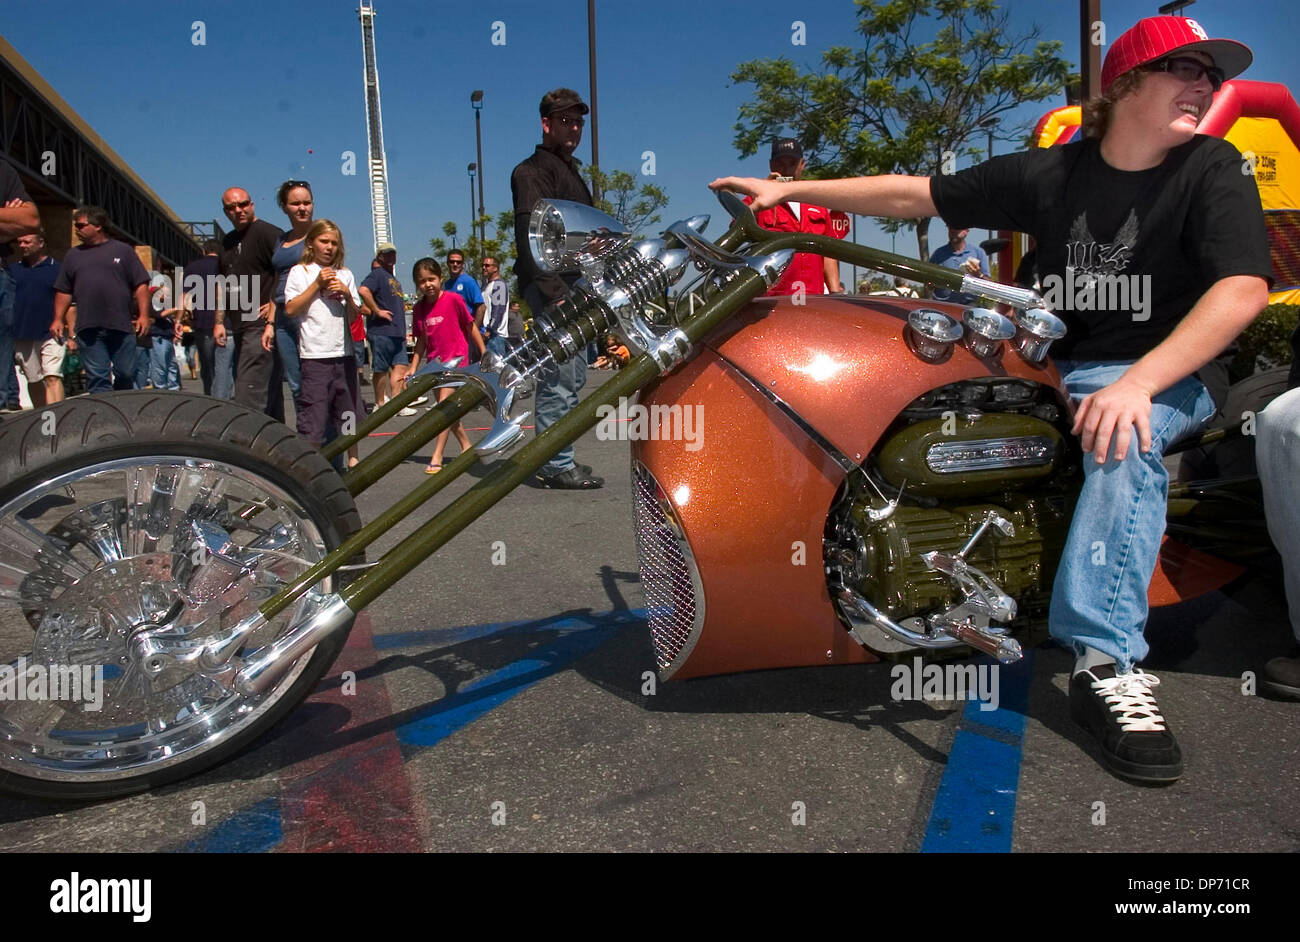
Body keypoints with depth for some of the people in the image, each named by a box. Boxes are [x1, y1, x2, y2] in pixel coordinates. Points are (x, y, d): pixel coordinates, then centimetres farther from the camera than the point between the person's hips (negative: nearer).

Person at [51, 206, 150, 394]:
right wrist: (58, 319, 9)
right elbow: (63, 292, 18)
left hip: (121, 327, -2)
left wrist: (144, 315, -5)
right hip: (88, 329, 2)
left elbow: (141, 285, 4)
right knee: (97, 378, -2)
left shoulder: (123, 250, 9)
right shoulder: (73, 255, 17)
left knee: (126, 374, 1)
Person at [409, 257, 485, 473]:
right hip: (435, 362, 6)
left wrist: (484, 353, -1)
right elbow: (421, 340, 10)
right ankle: (467, 446, 30)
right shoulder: (419, 308, 4)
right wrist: (413, 369, 7)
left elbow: (471, 326, -1)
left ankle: (437, 457, -16)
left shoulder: (453, 299, -10)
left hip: (456, 358, -6)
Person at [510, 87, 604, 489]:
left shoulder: (569, 170, 24)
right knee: (560, 378, -10)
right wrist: (555, 291, -24)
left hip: (574, 287, 10)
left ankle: (558, 460, 19)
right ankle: (556, 465, -4)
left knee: (571, 377, 12)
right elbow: (530, 237, -17)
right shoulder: (533, 170, -6)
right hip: (552, 287, -10)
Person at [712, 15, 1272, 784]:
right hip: (1056, 366, 4)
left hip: (1174, 373, -3)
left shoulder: (1213, 168, -5)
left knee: (1124, 436, -37)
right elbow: (913, 196, 5)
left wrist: (1134, 383, -34)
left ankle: (1108, 662, -40)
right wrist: (789, 189, 4)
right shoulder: (1049, 174, 2)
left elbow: (1245, 288, -19)